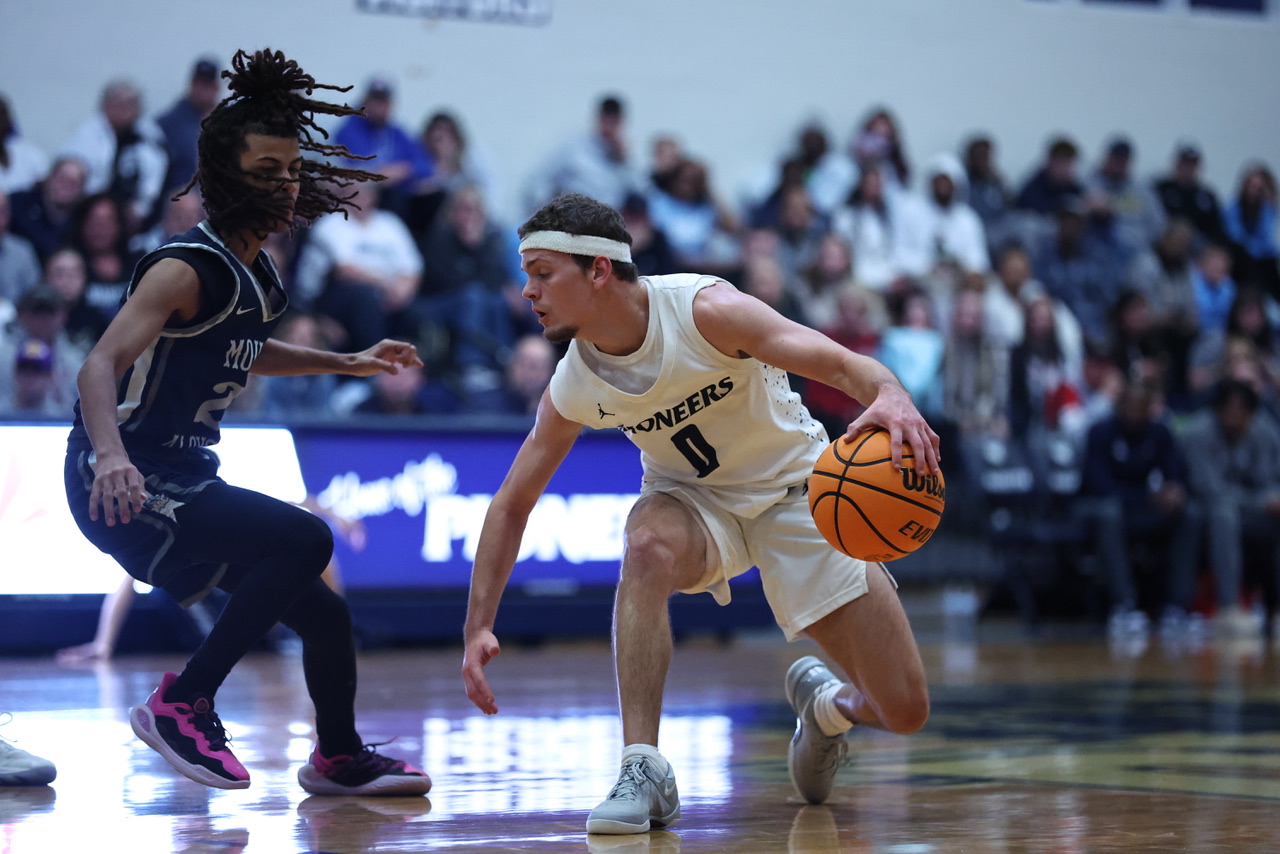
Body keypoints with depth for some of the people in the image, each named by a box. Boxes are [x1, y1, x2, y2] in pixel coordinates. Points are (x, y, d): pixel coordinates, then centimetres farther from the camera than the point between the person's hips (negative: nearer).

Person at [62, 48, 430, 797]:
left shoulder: (257, 272, 10)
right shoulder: (188, 269, -17)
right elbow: (102, 365, -29)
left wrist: (345, 362, 31)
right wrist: (110, 454, -47)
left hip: (188, 483, 9)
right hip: (127, 485, -9)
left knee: (324, 616, 14)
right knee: (306, 539, -27)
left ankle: (340, 760, 39)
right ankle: (181, 704, -18)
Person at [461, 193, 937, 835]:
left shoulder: (703, 310, -28)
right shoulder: (571, 390, -14)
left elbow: (838, 362, -35)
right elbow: (511, 504, -2)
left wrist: (889, 396, -58)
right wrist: (478, 627, -9)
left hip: (794, 489, -2)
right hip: (693, 498, 2)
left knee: (904, 711, -7)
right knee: (647, 546, -38)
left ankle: (824, 702, 30)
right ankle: (643, 771, -32)